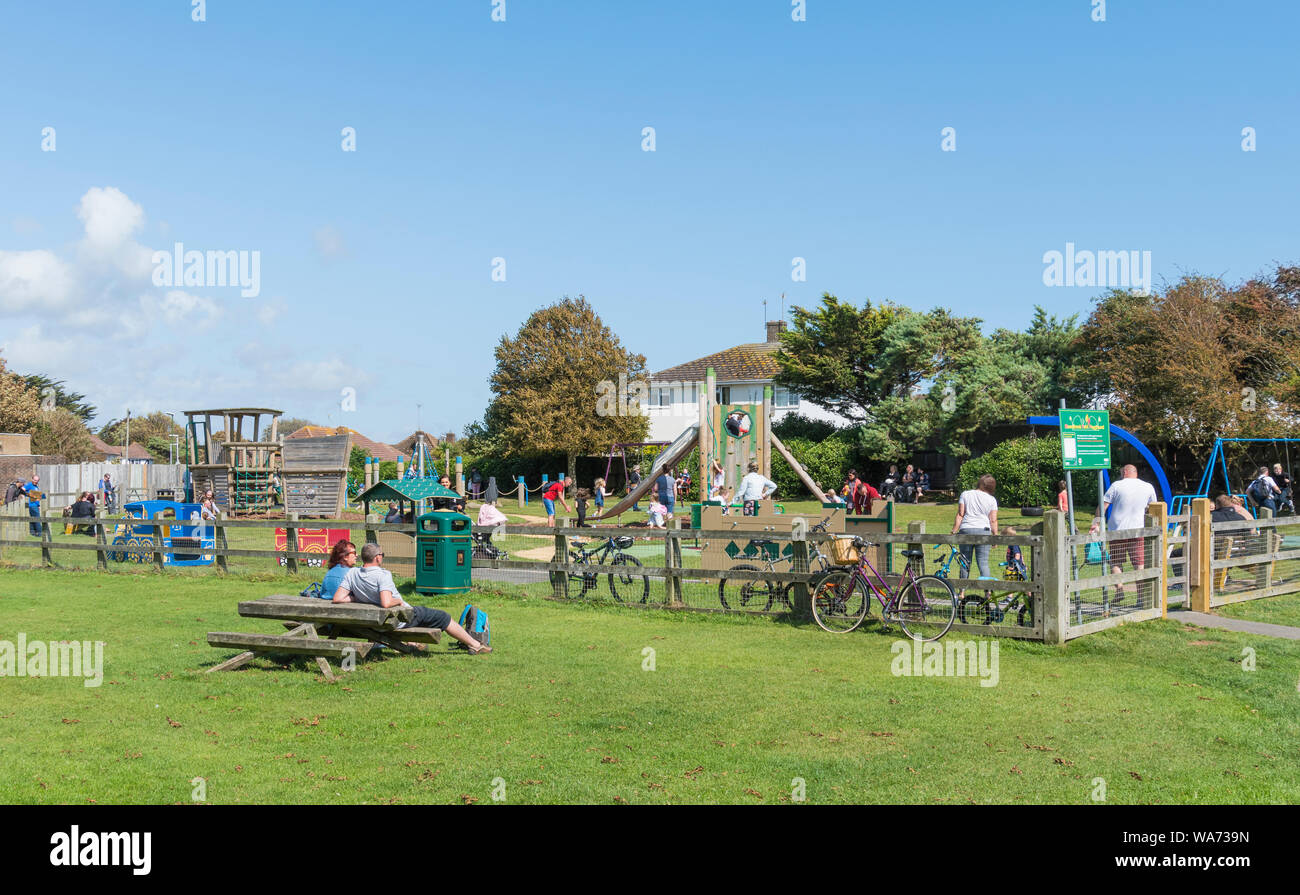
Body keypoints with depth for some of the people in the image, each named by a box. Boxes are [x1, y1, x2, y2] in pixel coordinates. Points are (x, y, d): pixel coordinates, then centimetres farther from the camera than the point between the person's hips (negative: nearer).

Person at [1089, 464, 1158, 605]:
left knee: (1116, 562, 9)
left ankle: (1119, 589, -6)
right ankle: (1141, 595, 0)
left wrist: (1096, 523, 1)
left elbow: (1103, 505, -4)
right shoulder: (1148, 487, 7)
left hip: (1117, 530, -2)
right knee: (1140, 565, 5)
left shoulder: (1116, 485, -2)